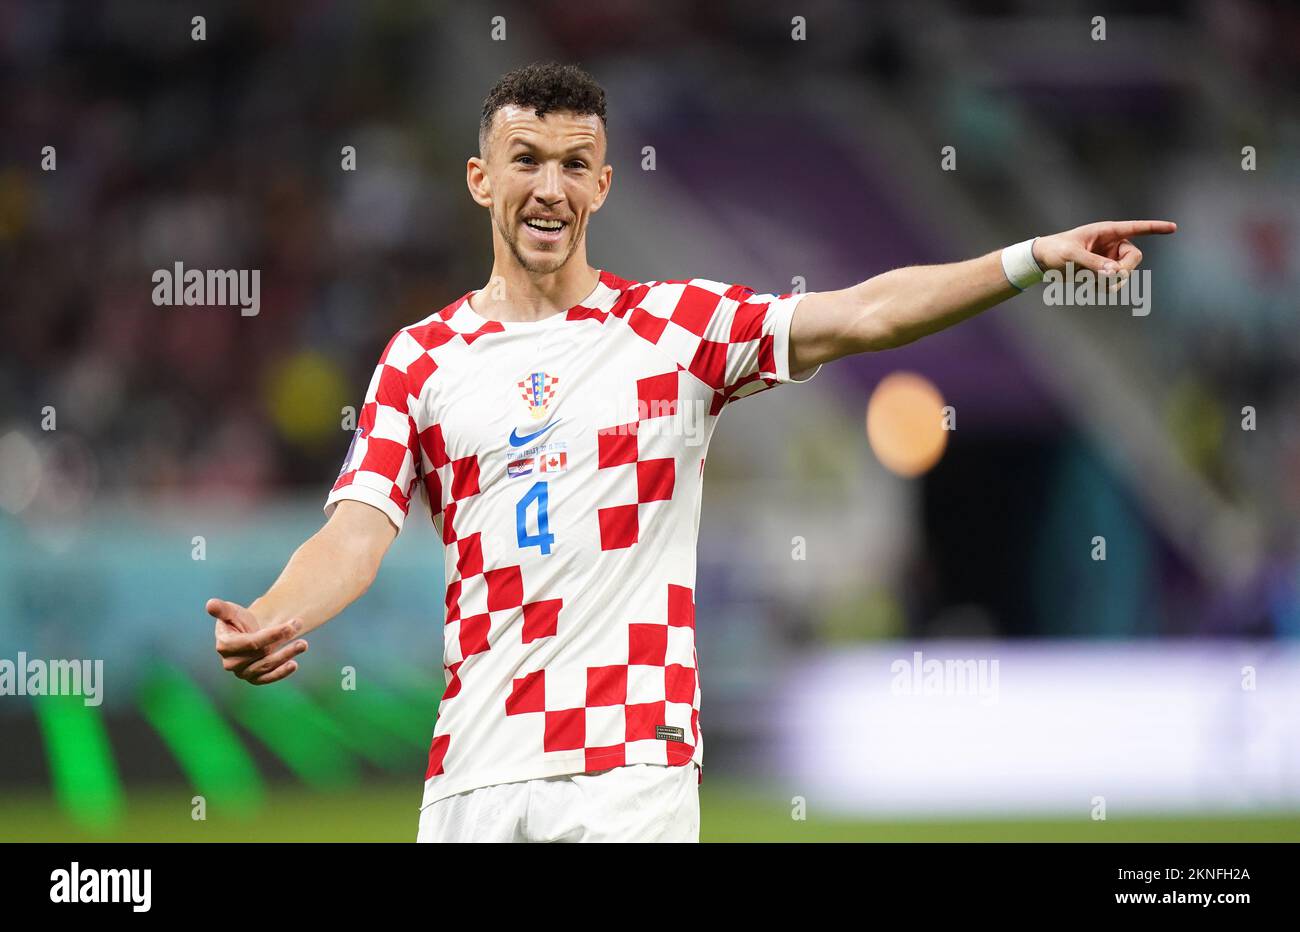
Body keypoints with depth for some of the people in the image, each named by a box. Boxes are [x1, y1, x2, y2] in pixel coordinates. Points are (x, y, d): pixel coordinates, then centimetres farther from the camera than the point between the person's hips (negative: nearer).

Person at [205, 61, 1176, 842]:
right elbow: (358, 531, 0)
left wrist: (1035, 256, -18)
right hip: (474, 771, 2)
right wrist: (268, 623, -21)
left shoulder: (675, 325, 5)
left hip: (633, 759, -2)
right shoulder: (422, 357, 9)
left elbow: (864, 313, -5)